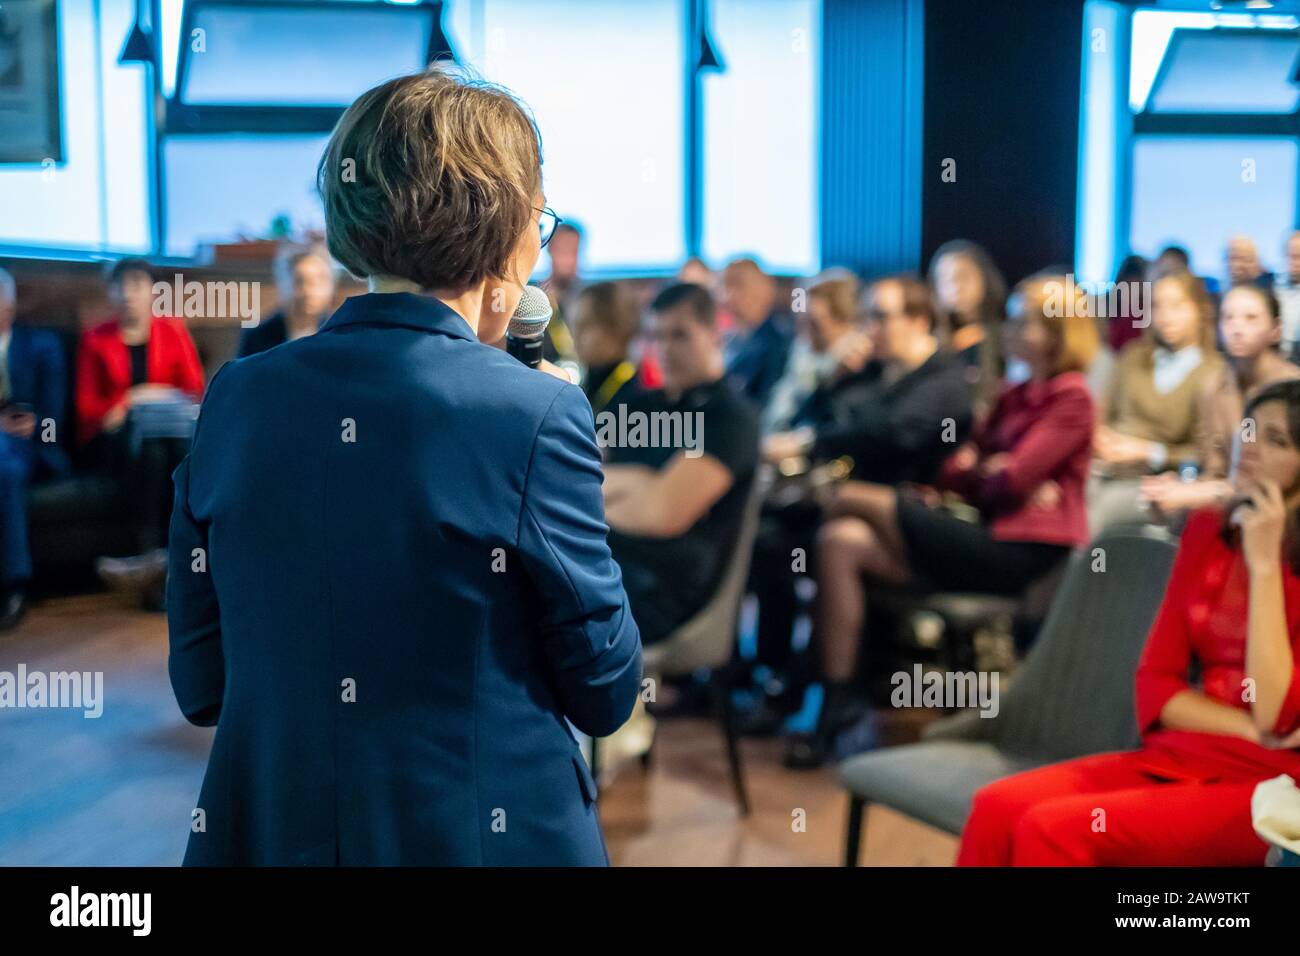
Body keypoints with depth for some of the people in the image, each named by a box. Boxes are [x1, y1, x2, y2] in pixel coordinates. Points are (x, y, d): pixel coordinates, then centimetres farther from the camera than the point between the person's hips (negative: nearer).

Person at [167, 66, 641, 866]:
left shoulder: (238, 398, -5)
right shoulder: (536, 415, -17)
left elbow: (199, 687, 1)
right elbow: (607, 695, -8)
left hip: (268, 831, 3)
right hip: (482, 834, -3)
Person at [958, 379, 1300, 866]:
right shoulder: (1207, 532, 10)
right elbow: (1155, 686, 8)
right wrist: (1253, 730, -10)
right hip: (1178, 756, 6)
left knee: (1054, 830, -27)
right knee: (997, 807, -20)